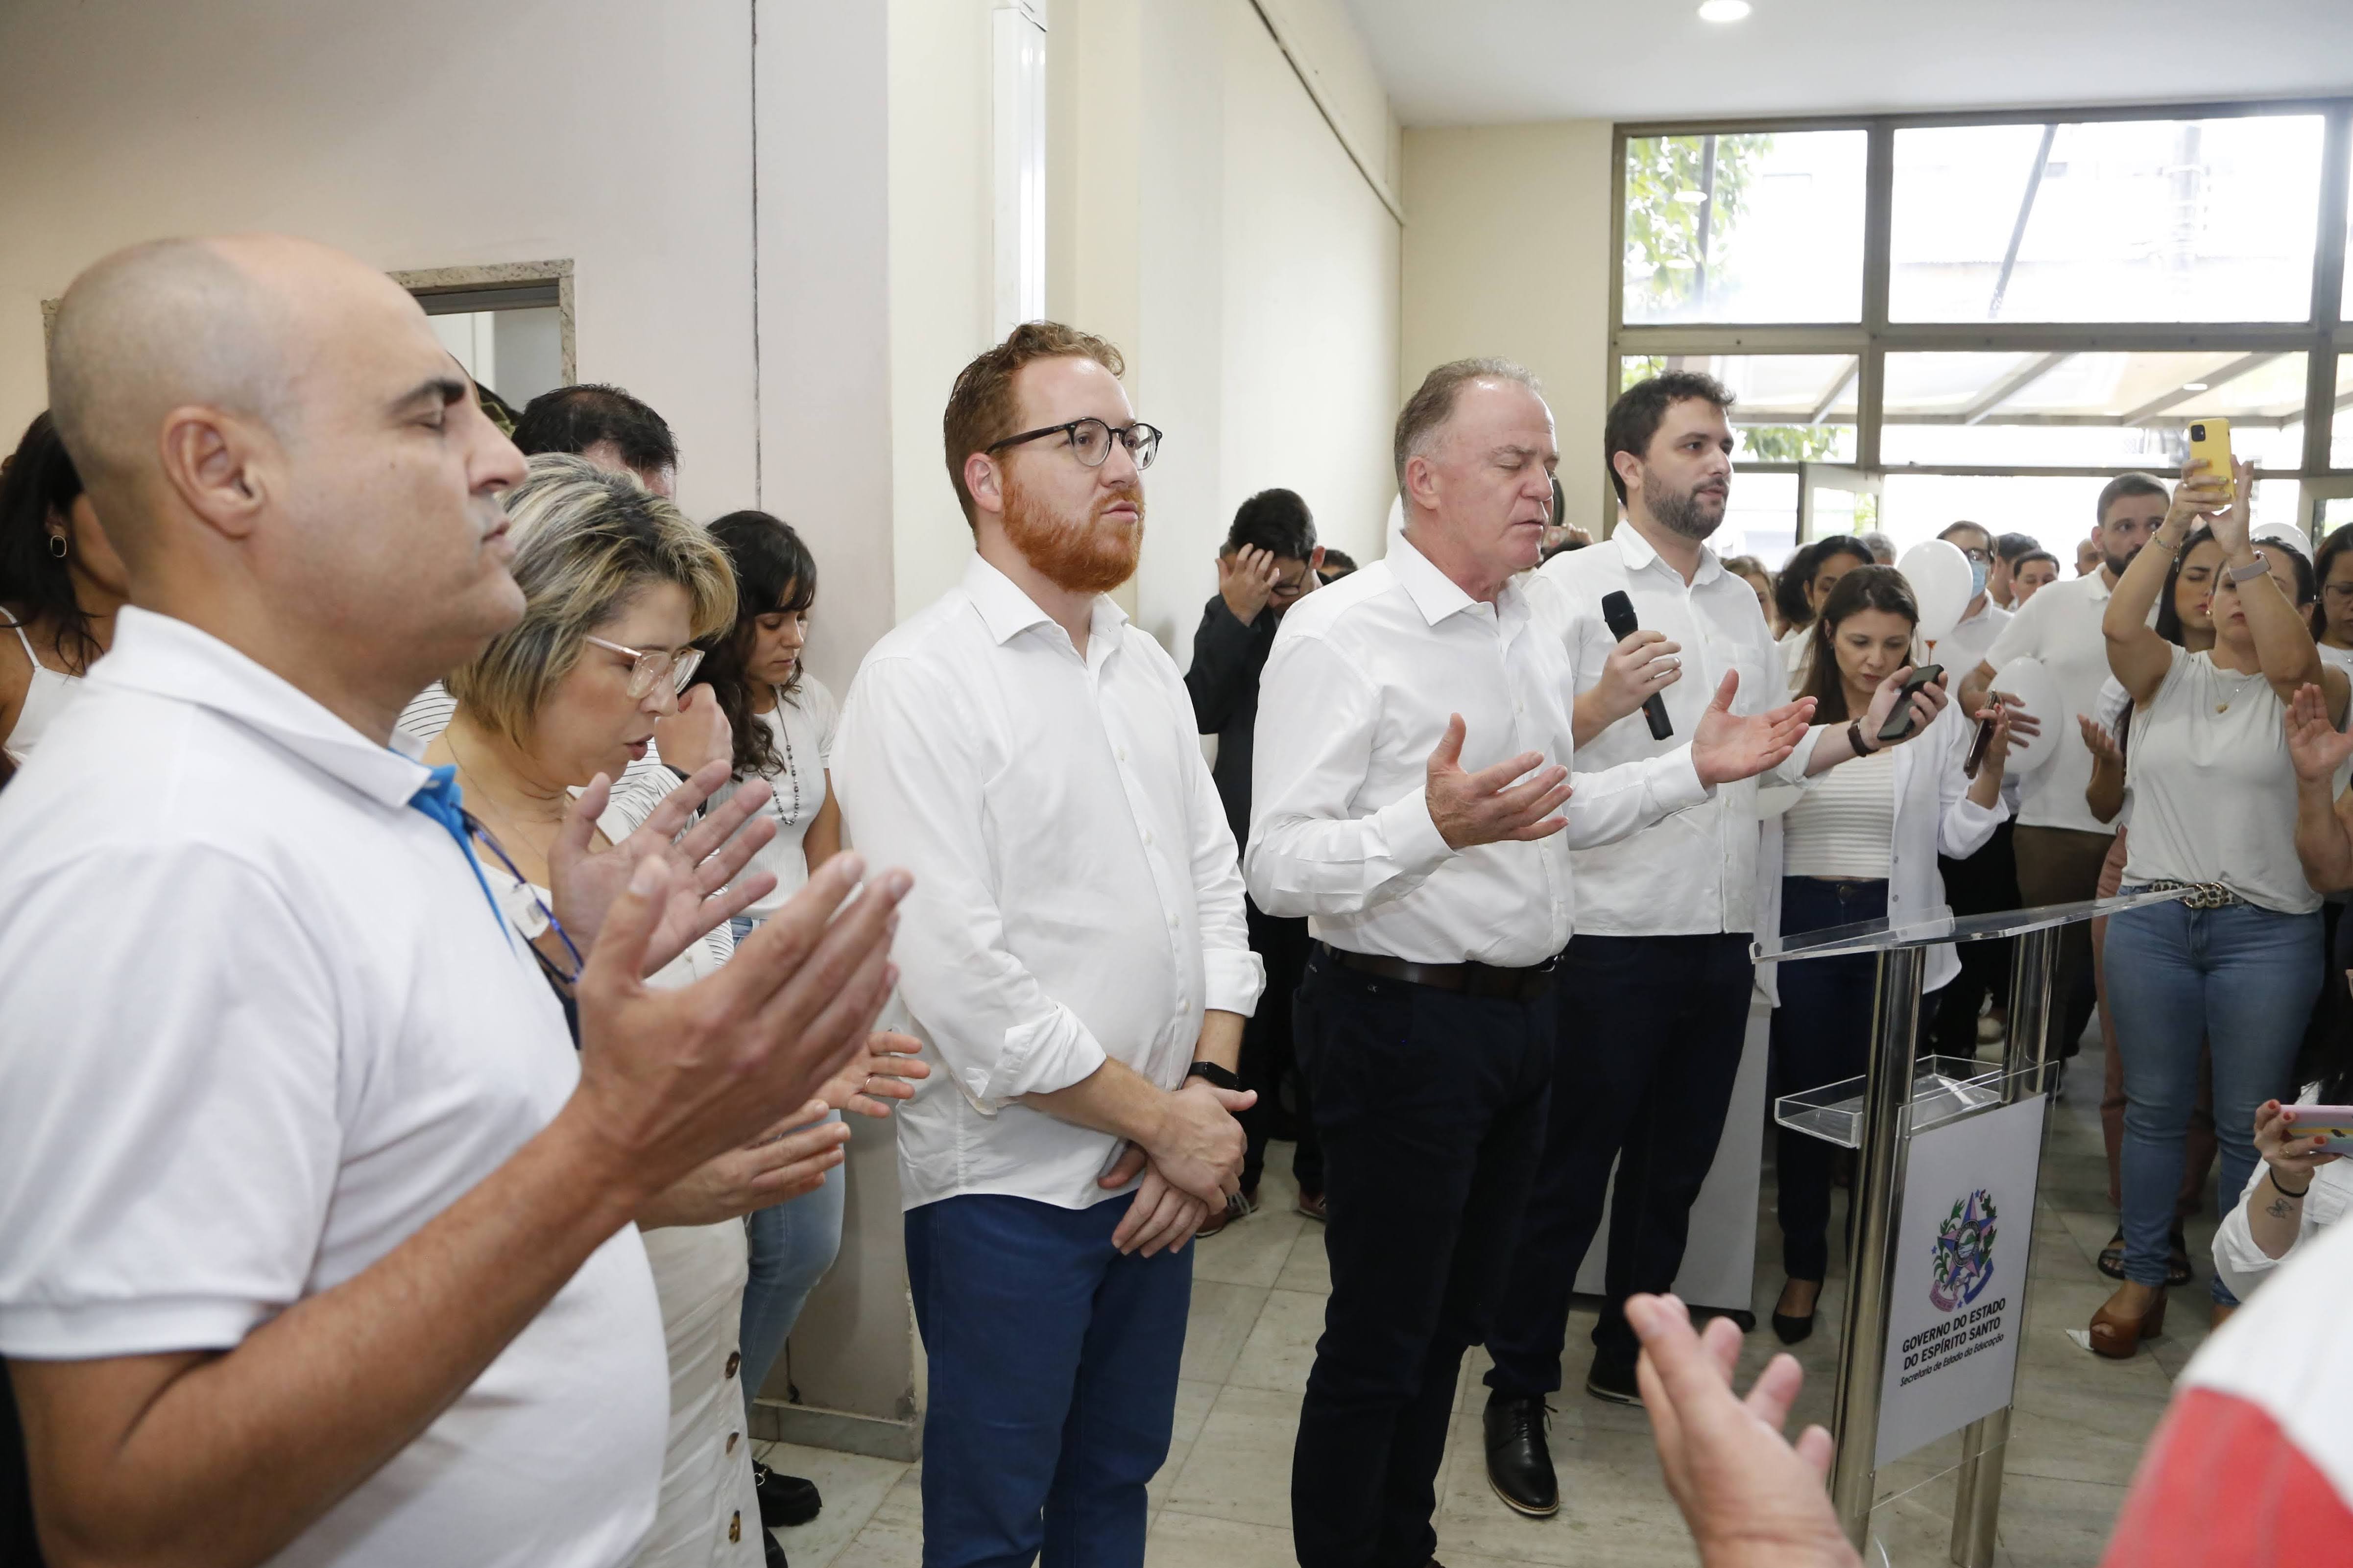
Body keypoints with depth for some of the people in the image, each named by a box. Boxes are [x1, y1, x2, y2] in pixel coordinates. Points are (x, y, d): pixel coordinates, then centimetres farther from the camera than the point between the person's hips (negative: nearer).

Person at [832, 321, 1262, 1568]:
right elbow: (959, 978, -21)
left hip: (1161, 1179, 7)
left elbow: (1214, 879, 9)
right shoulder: (920, 681, -16)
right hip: (1008, 1190, -6)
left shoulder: (1147, 667, 8)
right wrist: (1164, 1120, -14)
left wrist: (1210, 1088, -5)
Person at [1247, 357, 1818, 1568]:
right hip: (1402, 1023, -8)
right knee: (1376, 1344, 5)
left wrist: (1695, 769, 11)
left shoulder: (1536, 639, 11)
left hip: (1520, 1014, 8)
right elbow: (1278, 869, -22)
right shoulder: (1339, 634, -16)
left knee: (1451, 1324, 21)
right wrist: (1435, 823, -37)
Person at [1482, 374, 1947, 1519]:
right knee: (1568, 1178, 3)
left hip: (1720, 941, 7)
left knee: (1674, 1167, 17)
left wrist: (1860, 734, 1)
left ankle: (1627, 1355, 35)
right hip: (1610, 940, -6)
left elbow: (1770, 752, 17)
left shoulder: (1742, 603, 15)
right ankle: (1519, 1389, 18)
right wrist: (1601, 706, -30)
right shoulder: (1570, 587, -5)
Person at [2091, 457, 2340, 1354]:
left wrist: (2239, 543, -22)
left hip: (2267, 932, -1)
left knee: (2248, 1124, 6)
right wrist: (2175, 528, -24)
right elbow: (2118, 623, -14)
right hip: (2152, 917, 2)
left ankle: (2238, 1296, 20)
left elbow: (2289, 659, -22)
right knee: (2153, 1107, 9)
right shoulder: (2167, 674, 7)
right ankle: (2142, 1279, 21)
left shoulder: (2310, 693, 2)